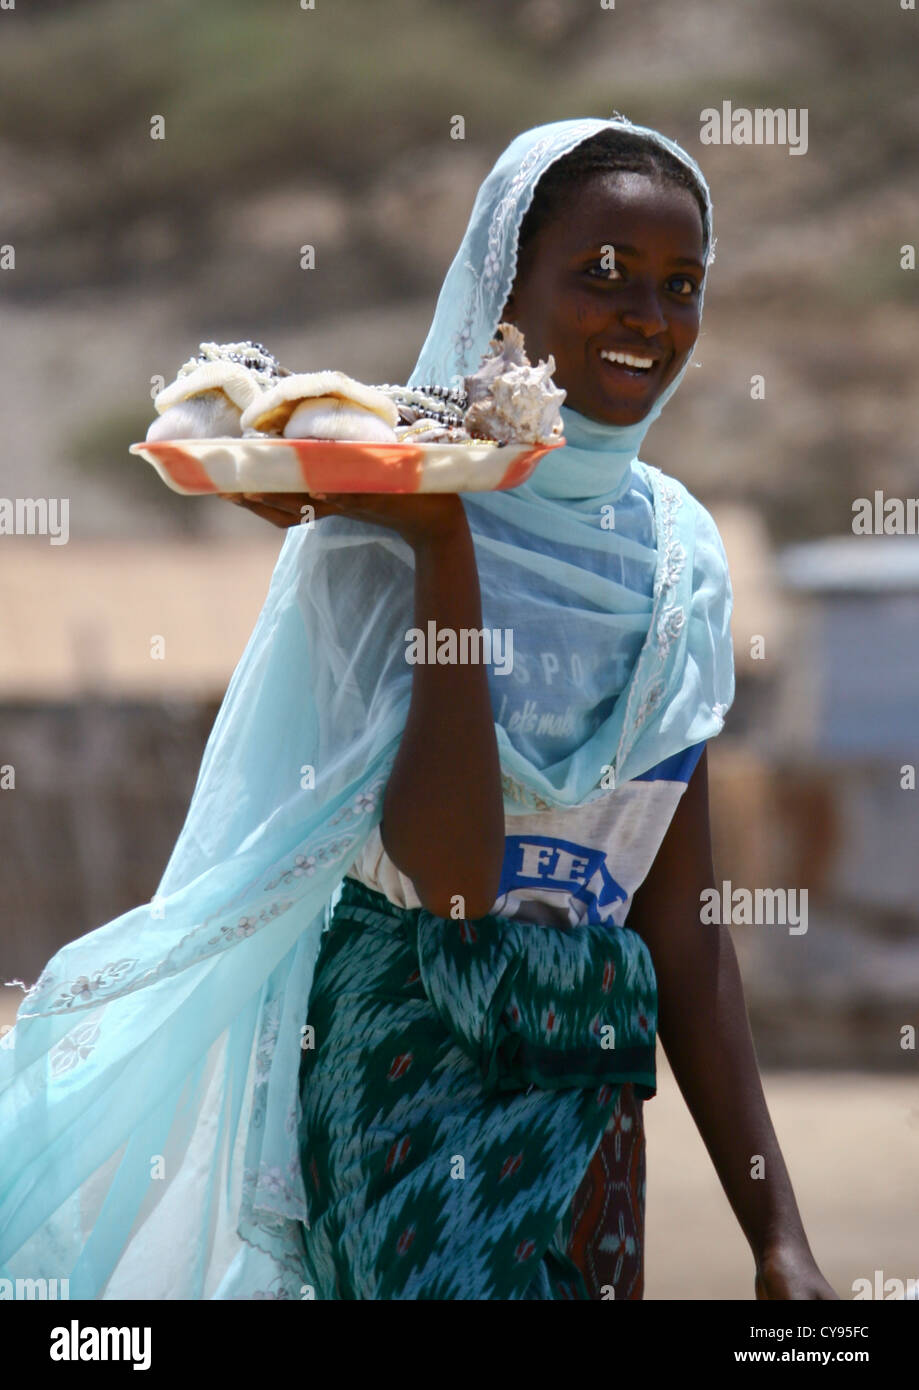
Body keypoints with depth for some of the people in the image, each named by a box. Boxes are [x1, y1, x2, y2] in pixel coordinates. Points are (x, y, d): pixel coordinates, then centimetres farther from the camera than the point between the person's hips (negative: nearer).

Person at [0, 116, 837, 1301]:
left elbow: (681, 927, 11)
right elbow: (449, 870, -20)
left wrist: (778, 1236, 8)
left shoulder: (679, 549, 8)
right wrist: (441, 543, -20)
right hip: (408, 1046, -6)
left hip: (591, 1067, 6)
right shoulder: (385, 514, -9)